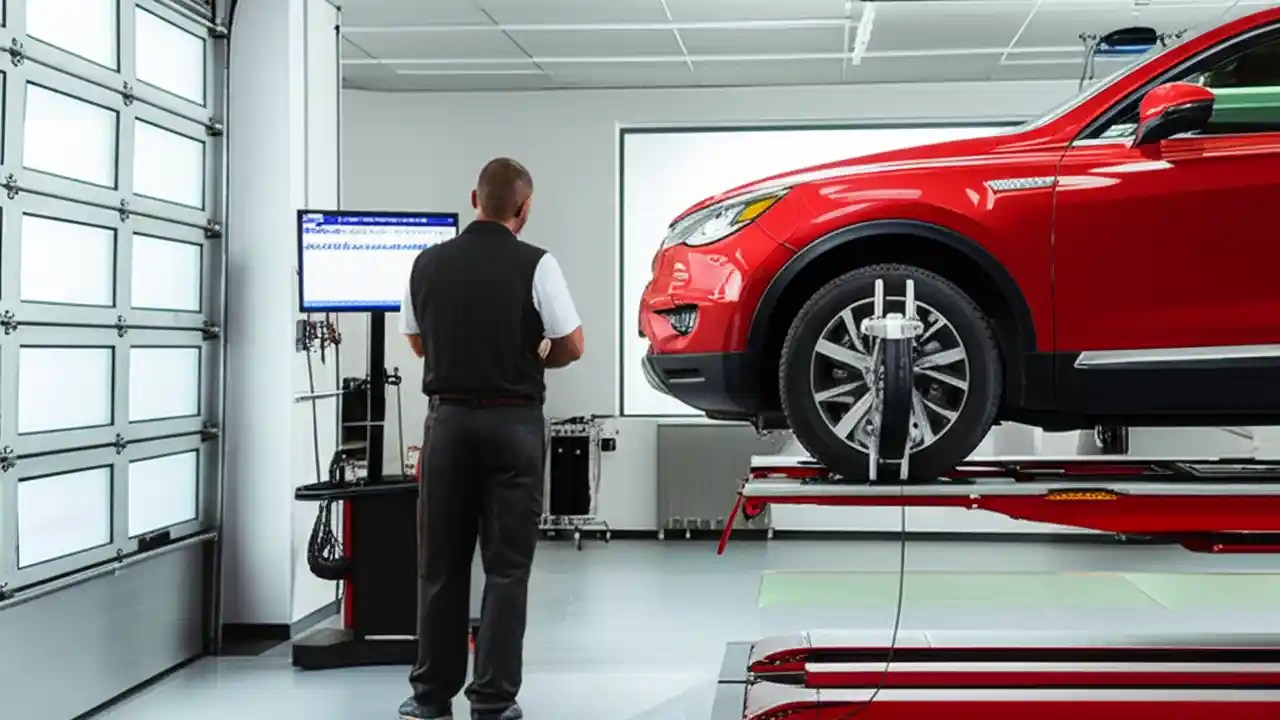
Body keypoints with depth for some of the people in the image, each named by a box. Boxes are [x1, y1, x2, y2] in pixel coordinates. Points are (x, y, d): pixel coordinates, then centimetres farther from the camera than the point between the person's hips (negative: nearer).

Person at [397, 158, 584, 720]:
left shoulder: (427, 264, 3)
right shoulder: (535, 265, -9)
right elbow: (571, 347, -6)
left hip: (449, 419, 3)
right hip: (513, 422, -3)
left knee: (441, 564, 11)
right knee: (506, 567, 3)